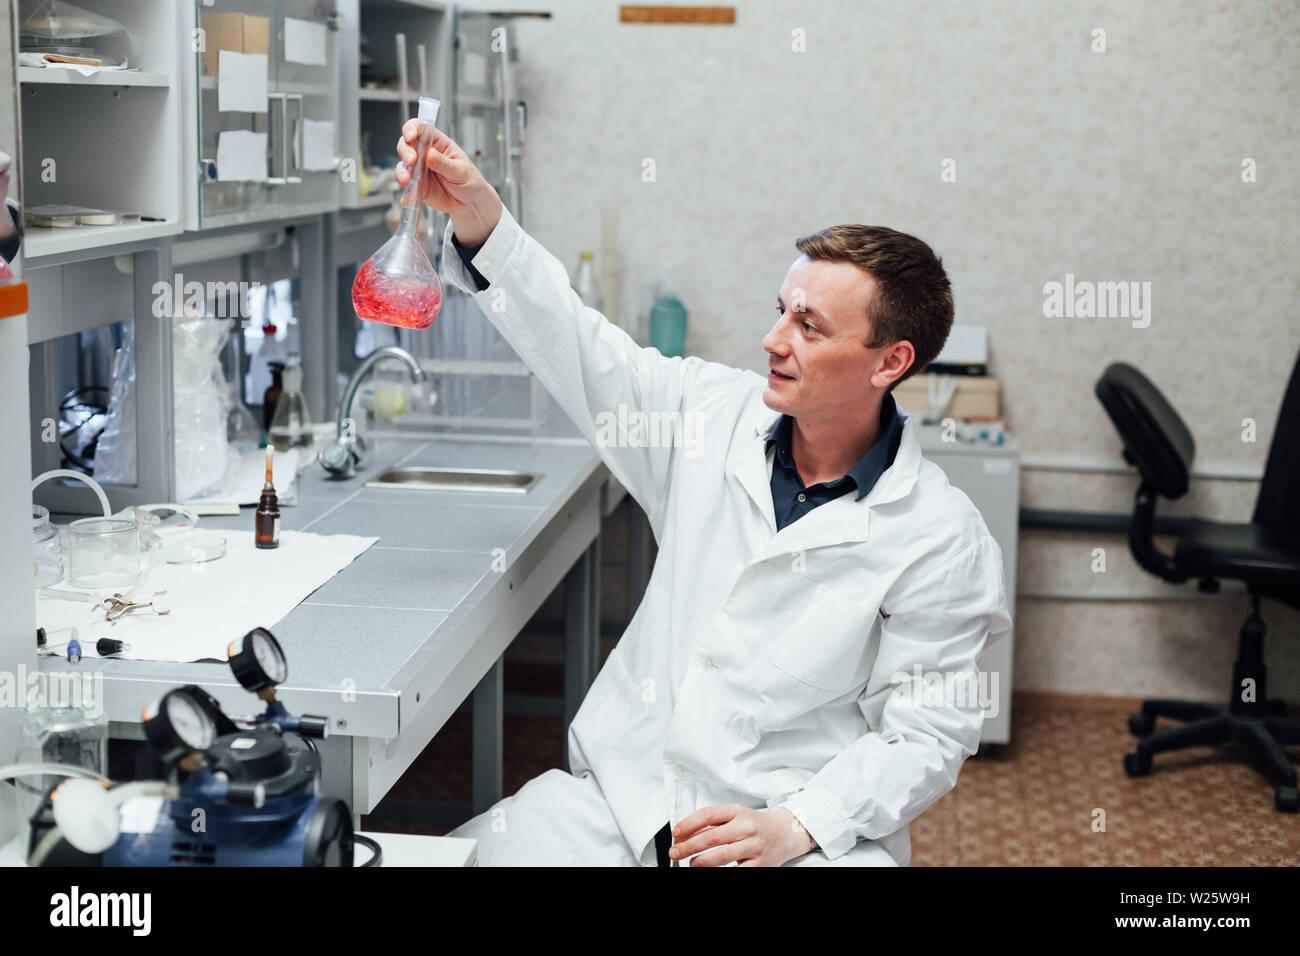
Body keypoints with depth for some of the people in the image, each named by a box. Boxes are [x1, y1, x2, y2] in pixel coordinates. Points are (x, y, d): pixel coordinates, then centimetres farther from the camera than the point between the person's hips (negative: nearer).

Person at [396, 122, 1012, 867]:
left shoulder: (944, 540, -8)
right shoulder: (719, 415, 4)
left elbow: (927, 735, -7)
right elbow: (582, 350, 5)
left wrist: (797, 826, -19)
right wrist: (480, 216, -7)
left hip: (803, 828, -3)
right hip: (624, 791, 3)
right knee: (467, 854, -18)